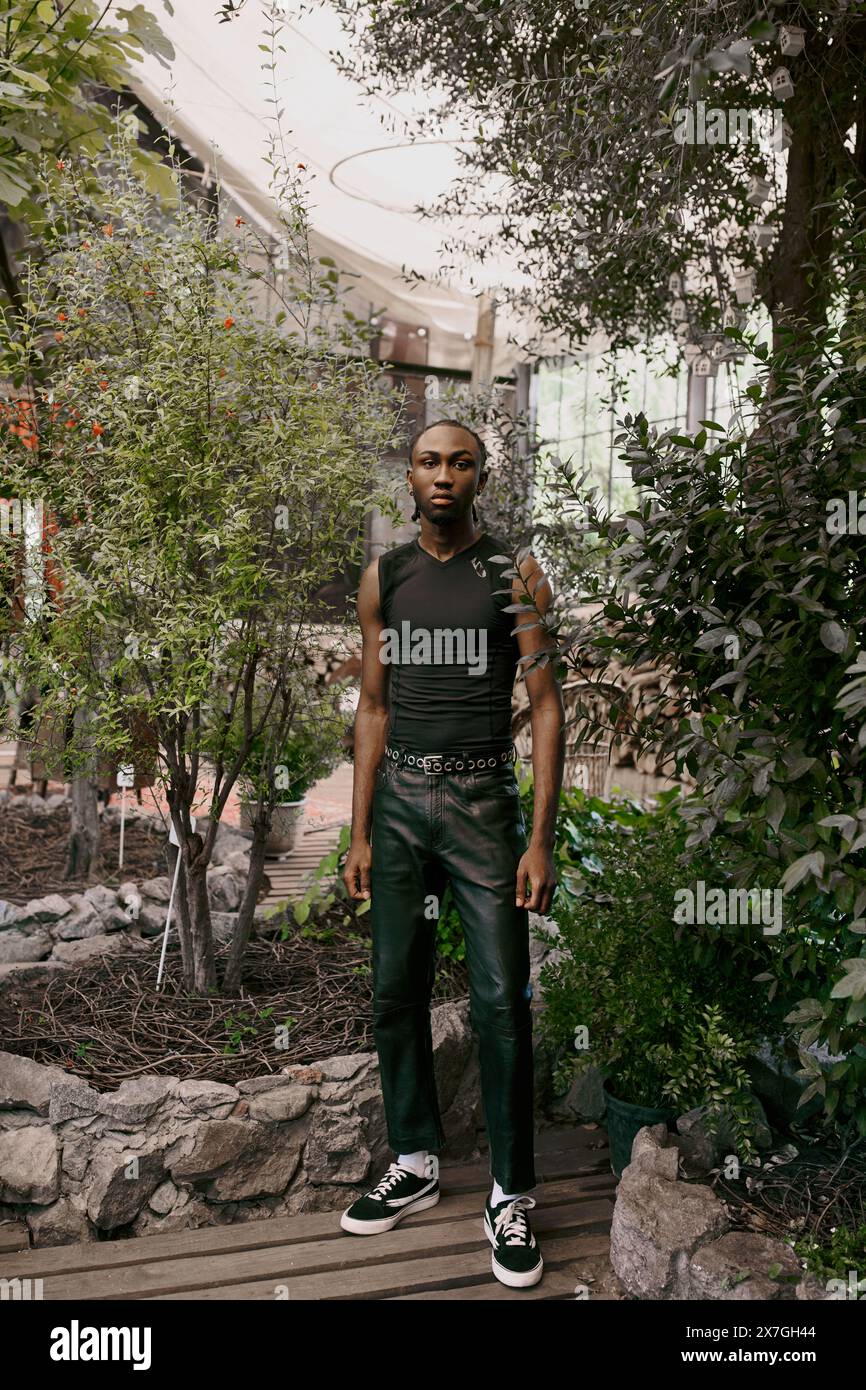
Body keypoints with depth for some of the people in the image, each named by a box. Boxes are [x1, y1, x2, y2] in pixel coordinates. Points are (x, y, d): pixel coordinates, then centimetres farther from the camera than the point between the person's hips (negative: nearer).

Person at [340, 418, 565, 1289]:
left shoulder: (515, 577, -1)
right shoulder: (383, 580, 8)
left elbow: (545, 708, -4)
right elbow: (373, 708, 10)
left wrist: (540, 839, -11)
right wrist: (360, 835, 5)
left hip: (481, 801, -3)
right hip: (398, 802, 4)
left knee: (500, 1003, -4)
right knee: (396, 994, 8)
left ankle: (511, 1197, 11)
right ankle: (415, 1165, 25)